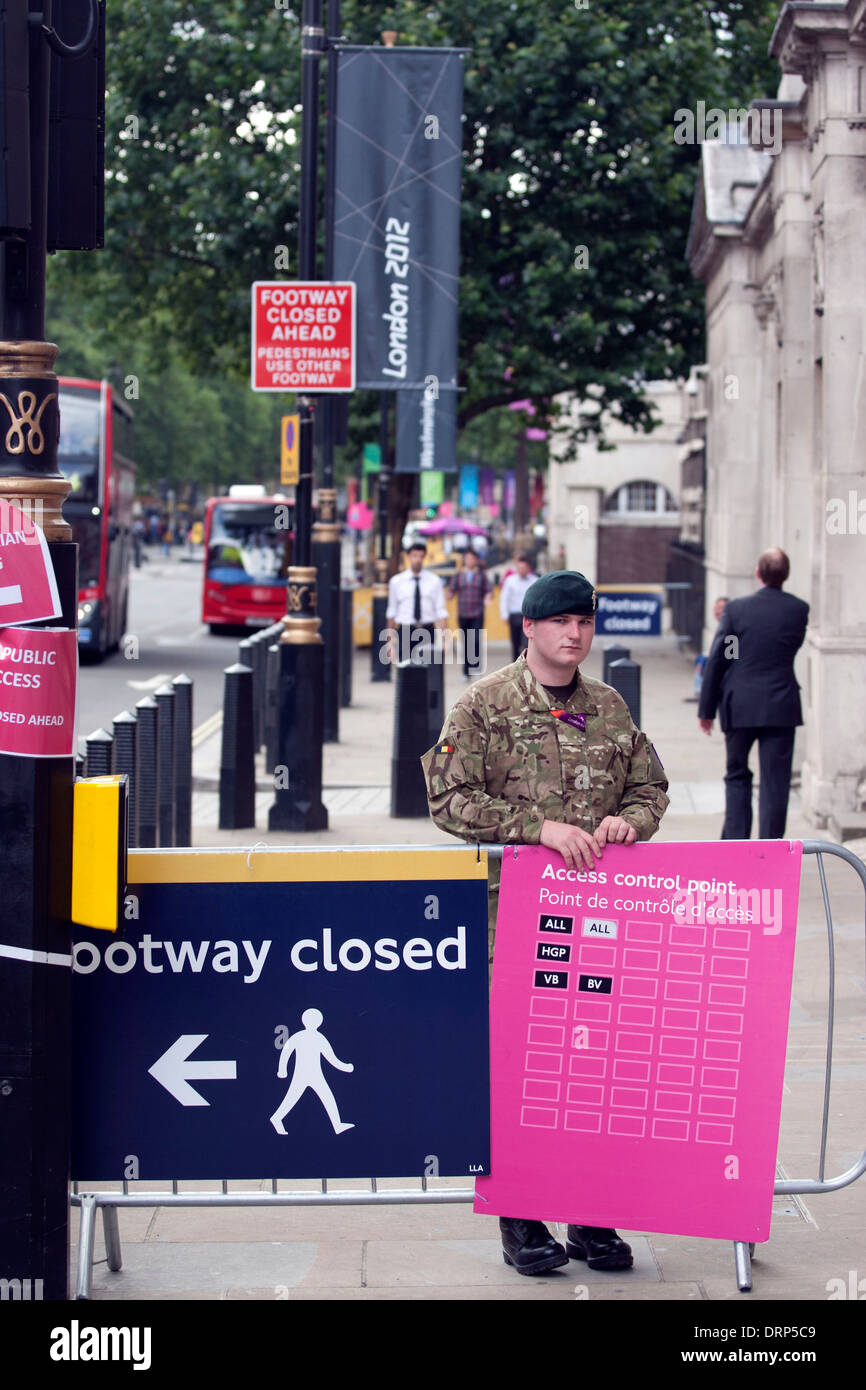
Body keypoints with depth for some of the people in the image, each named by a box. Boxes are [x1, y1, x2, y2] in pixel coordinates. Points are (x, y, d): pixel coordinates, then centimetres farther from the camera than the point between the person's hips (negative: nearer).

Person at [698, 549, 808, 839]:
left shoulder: (736, 608, -6)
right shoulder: (799, 609, -4)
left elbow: (716, 660, -4)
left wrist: (707, 708, 2)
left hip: (739, 706, 0)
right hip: (781, 706, 0)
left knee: (737, 775, 16)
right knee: (775, 782, 4)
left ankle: (735, 840, 11)